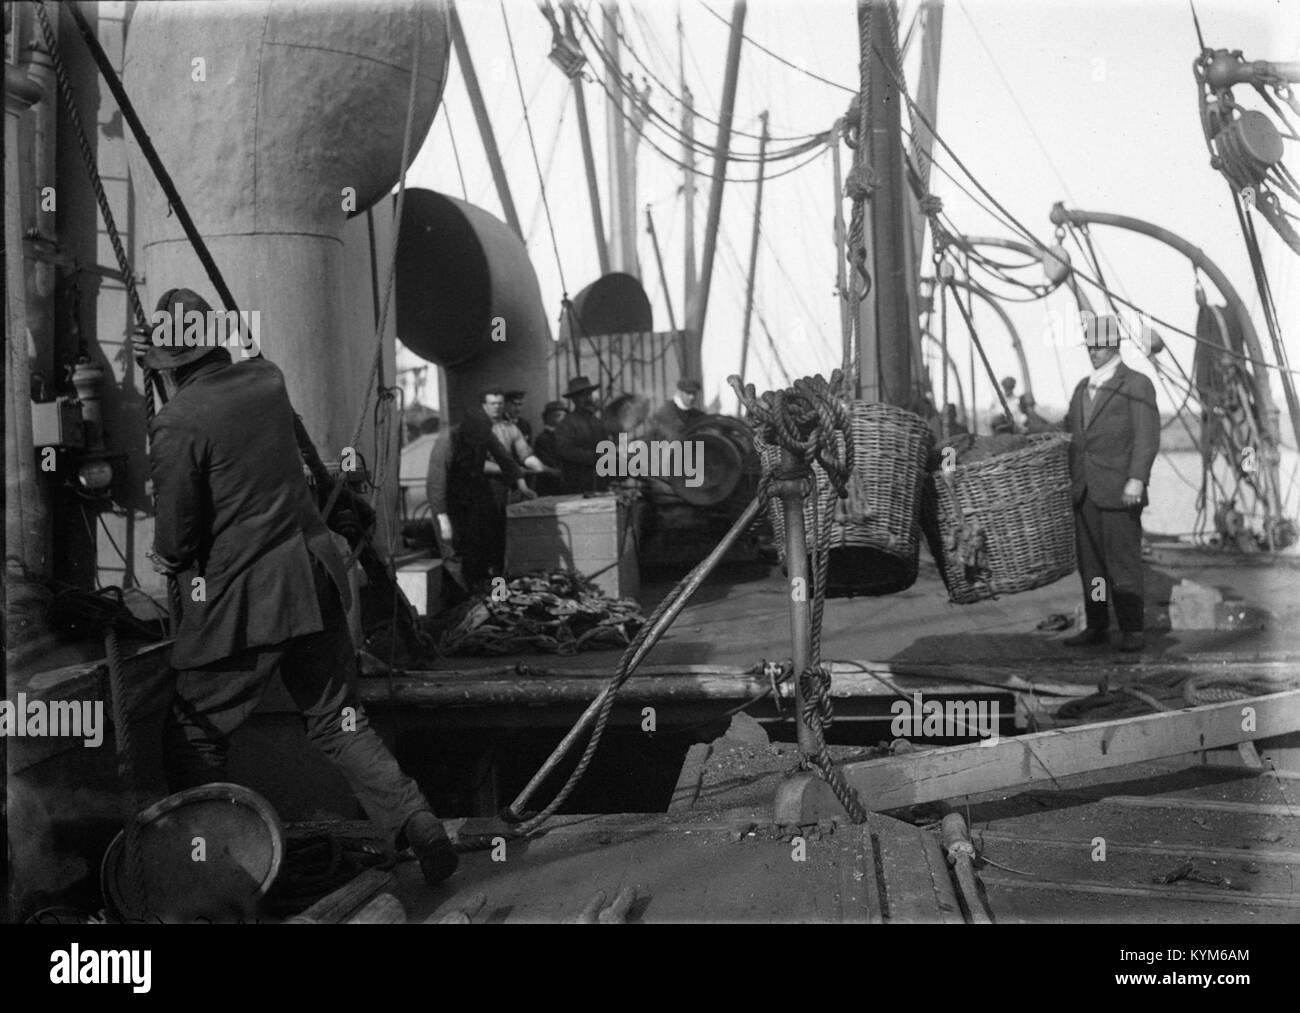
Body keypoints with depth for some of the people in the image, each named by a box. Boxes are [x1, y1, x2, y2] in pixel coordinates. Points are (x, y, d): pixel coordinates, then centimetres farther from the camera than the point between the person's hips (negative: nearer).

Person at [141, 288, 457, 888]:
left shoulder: (176, 424, -16)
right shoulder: (266, 380, 3)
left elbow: (177, 532, -12)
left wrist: (168, 558, 11)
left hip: (237, 601, -6)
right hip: (314, 580, 6)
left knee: (195, 740, 11)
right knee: (338, 720, 15)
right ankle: (419, 828, 5)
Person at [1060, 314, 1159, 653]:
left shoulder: (1137, 385, -1)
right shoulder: (1083, 387, 18)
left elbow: (1147, 437, -9)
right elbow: (1071, 431, 22)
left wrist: (1136, 479, -19)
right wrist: (1071, 480, 12)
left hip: (1119, 493, -6)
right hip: (1085, 493, 6)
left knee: (1123, 561, -4)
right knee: (1090, 562, 7)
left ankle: (1131, 630, 3)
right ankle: (1095, 627, 14)